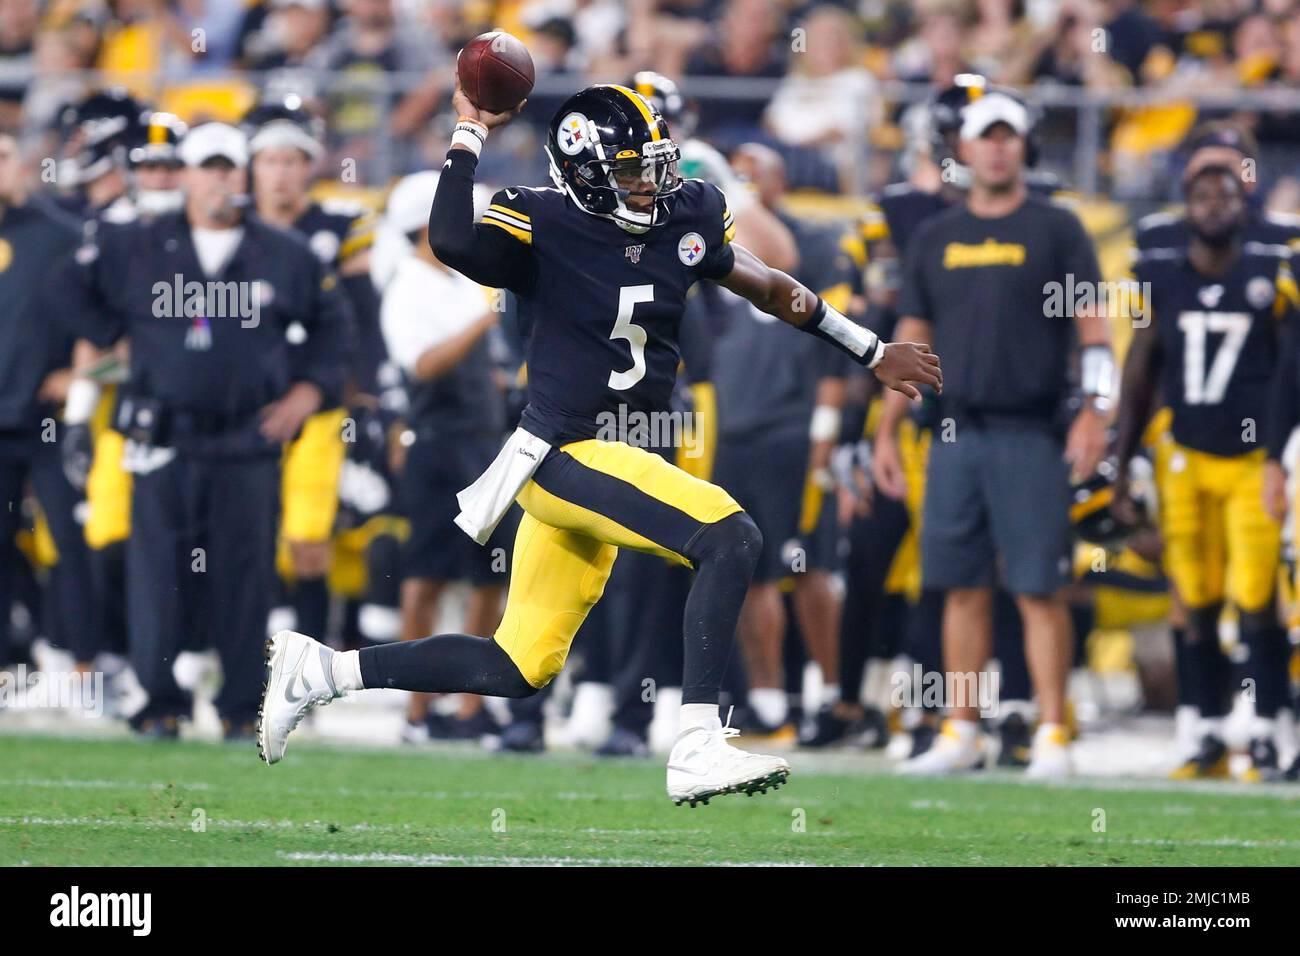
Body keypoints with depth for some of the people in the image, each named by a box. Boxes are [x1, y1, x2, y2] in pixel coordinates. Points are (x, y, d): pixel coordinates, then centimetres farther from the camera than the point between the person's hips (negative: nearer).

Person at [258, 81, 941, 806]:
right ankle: (698, 749, -25)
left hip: (615, 459, 8)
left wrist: (873, 353, 22)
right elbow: (453, 244, -34)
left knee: (520, 670, 13)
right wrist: (470, 135, -26)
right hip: (564, 455, -8)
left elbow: (762, 285, 21)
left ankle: (323, 671, 22)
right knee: (730, 538, -24)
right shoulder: (544, 229, -13)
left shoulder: (688, 217, 6)